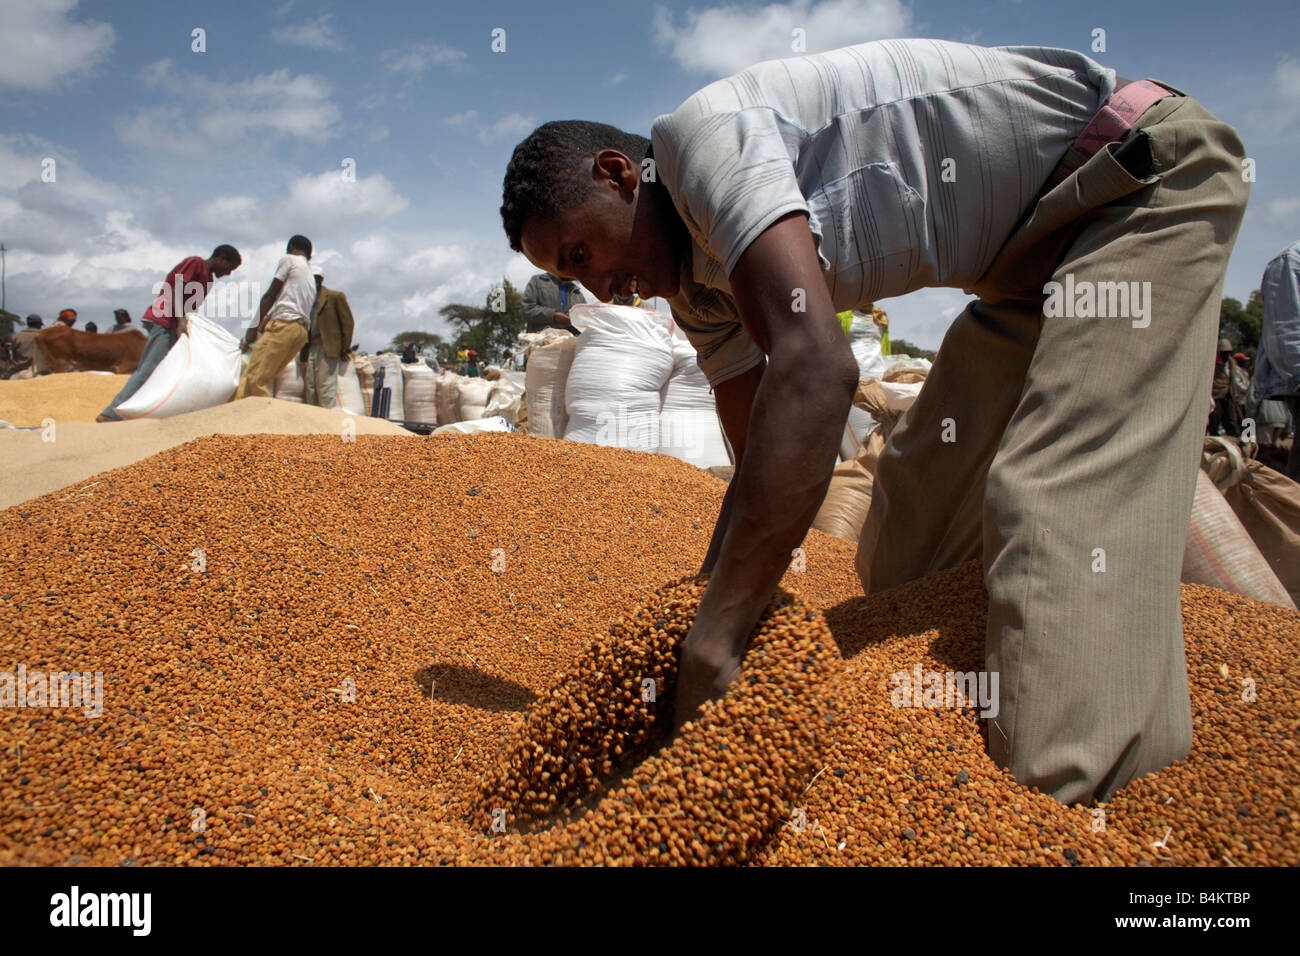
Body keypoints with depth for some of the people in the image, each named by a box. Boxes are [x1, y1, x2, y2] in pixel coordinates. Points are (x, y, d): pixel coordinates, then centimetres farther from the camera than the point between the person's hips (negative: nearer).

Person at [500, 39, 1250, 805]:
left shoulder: (702, 129, -22)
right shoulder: (695, 284, 6)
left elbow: (816, 368, -37)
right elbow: (764, 461, 8)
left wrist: (716, 638, -35)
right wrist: (710, 611, 2)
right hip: (1036, 248, 9)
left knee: (1058, 503, -24)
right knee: (920, 508, 7)